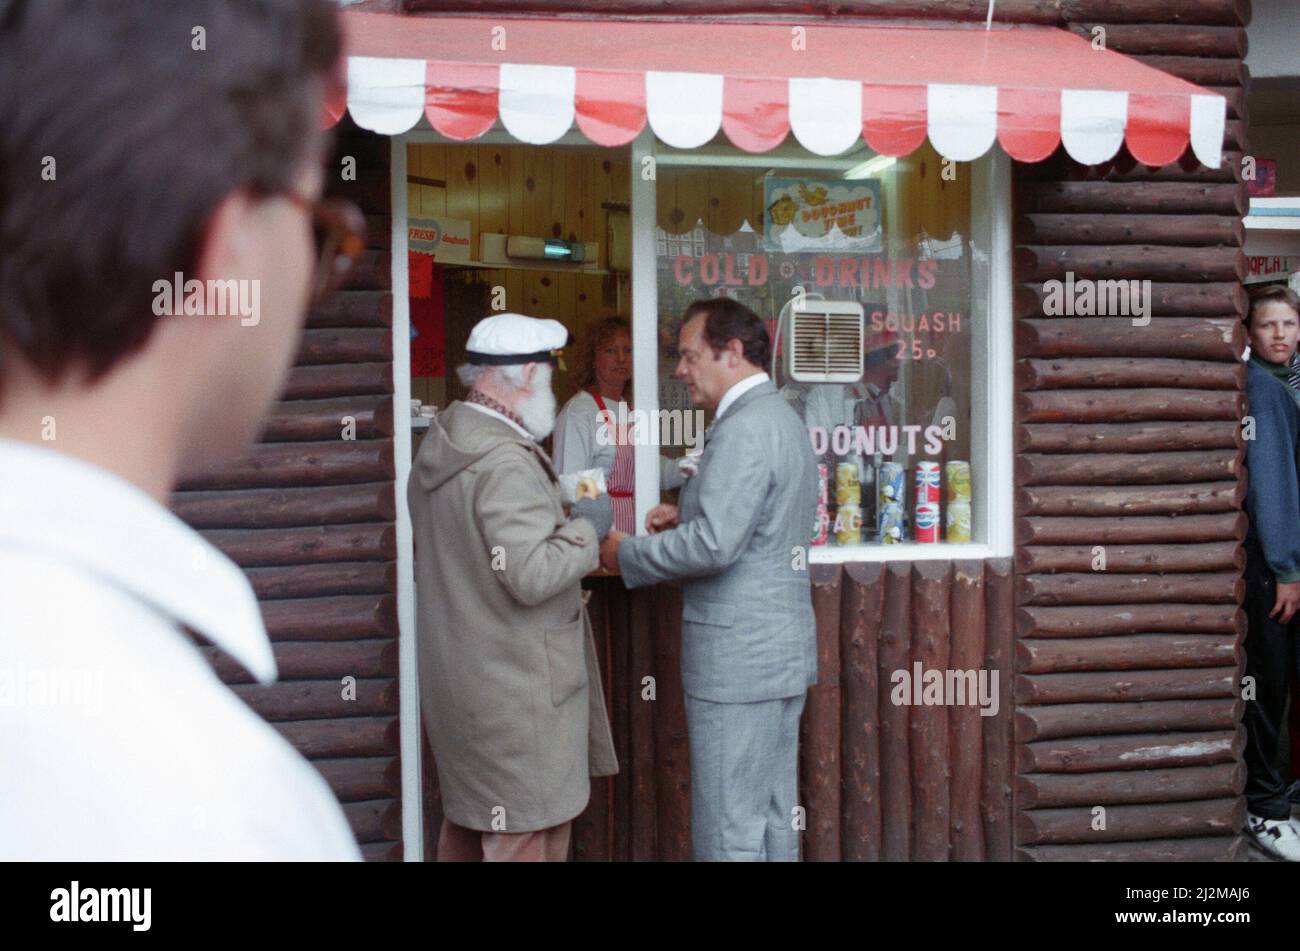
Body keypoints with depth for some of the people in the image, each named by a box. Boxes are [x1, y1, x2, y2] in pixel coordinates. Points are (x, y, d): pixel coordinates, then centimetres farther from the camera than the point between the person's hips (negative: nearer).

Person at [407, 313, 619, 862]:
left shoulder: (440, 445, 10)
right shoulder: (505, 463, -22)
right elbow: (532, 575, -28)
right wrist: (586, 528, -12)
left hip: (458, 680, 10)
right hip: (514, 690, -10)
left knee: (467, 828, 20)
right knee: (525, 841, 0)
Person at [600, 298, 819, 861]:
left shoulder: (744, 428, -17)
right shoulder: (782, 418, 15)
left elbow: (714, 546, -25)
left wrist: (628, 554, -11)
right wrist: (688, 517, 14)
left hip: (738, 661, -10)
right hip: (784, 650, 10)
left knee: (728, 834, -1)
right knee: (774, 820, 17)